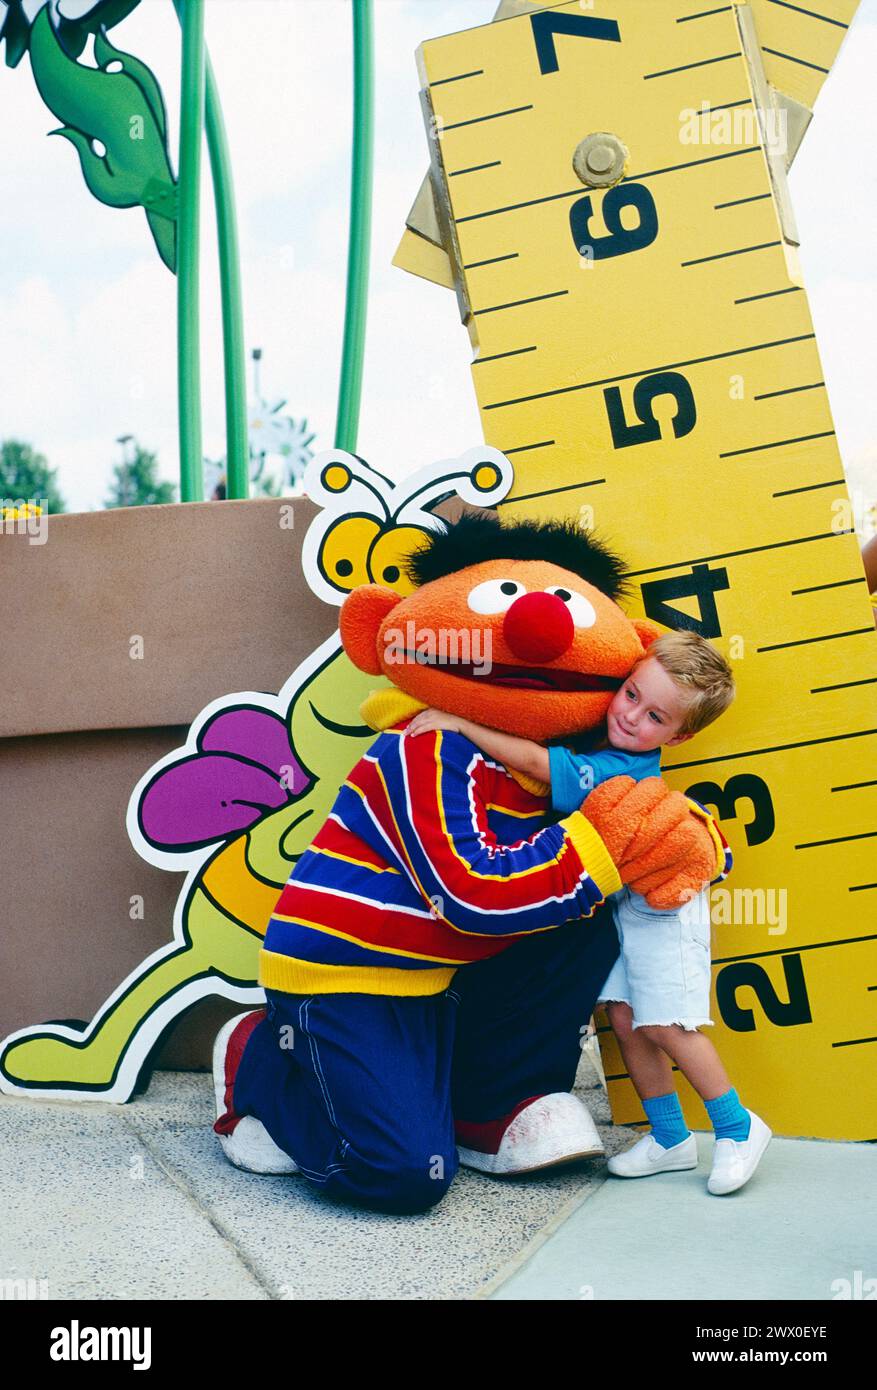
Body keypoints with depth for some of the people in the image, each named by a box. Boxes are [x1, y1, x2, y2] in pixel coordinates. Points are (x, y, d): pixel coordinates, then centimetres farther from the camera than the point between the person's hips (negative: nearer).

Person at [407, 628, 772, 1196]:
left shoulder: (618, 774, -32)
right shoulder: (604, 740, -8)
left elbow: (532, 760, -39)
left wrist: (458, 722, -34)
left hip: (660, 906, -8)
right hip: (618, 904, 8)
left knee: (663, 1024, -5)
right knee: (625, 1019, 6)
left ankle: (738, 1127, 14)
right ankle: (670, 1139, 17)